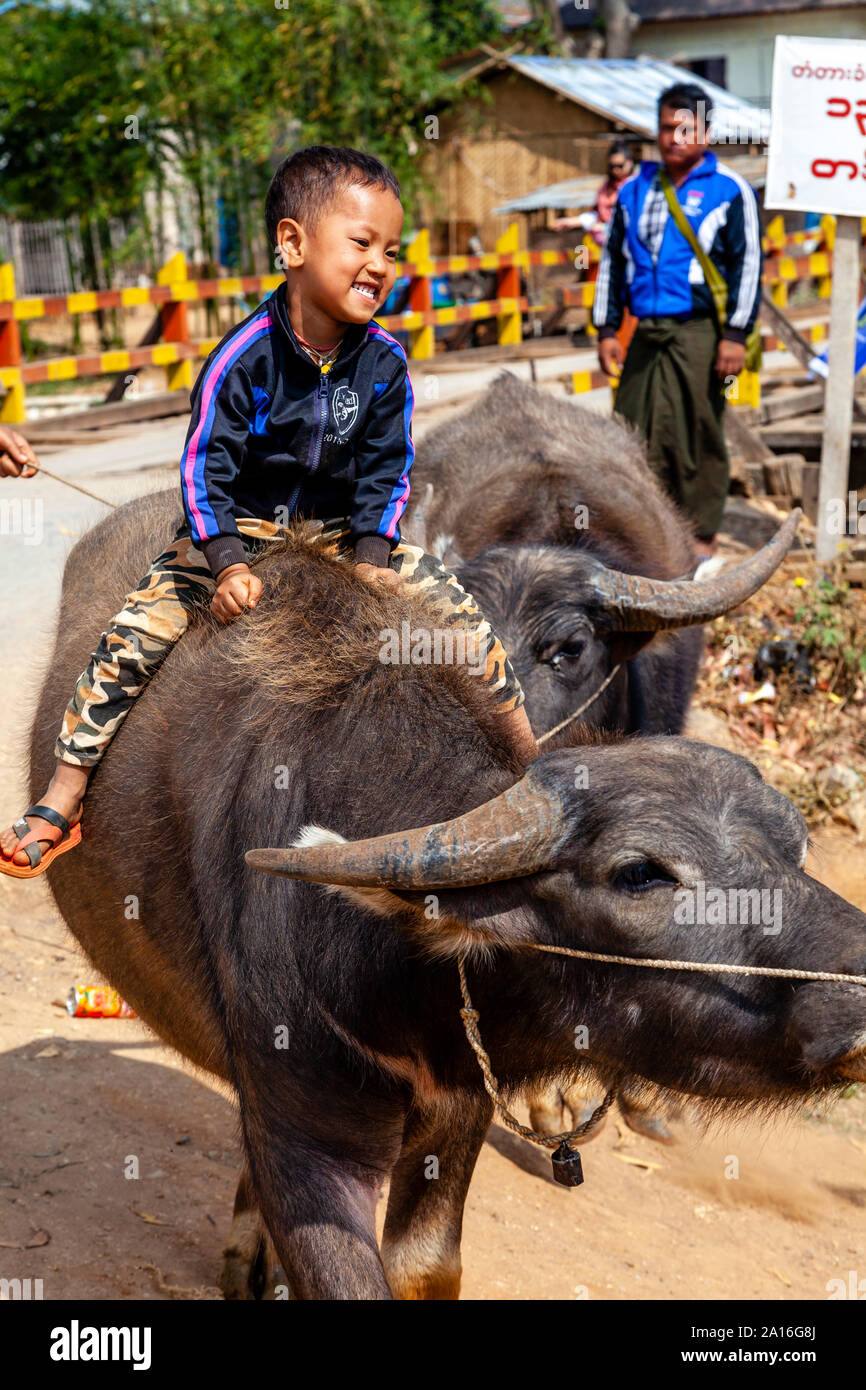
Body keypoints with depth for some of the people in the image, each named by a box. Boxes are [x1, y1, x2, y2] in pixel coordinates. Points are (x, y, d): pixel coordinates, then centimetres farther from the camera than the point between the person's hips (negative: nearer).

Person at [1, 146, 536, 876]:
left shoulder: (384, 361, -9)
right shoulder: (245, 357, -20)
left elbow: (387, 470, -3)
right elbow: (206, 467, -17)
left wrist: (371, 559, -15)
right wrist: (228, 563, -27)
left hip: (342, 529, 3)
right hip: (238, 528, -3)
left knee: (458, 607, -8)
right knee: (135, 633, -17)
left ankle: (531, 756, 10)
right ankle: (61, 802, -6)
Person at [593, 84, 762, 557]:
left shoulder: (729, 190, 1)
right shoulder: (635, 190, 15)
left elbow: (748, 264, -2)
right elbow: (613, 261, 20)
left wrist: (735, 335, -9)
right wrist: (606, 330, 14)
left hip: (698, 335, -4)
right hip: (645, 332, 5)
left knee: (698, 435, -1)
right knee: (636, 430, 4)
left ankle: (701, 534, 9)